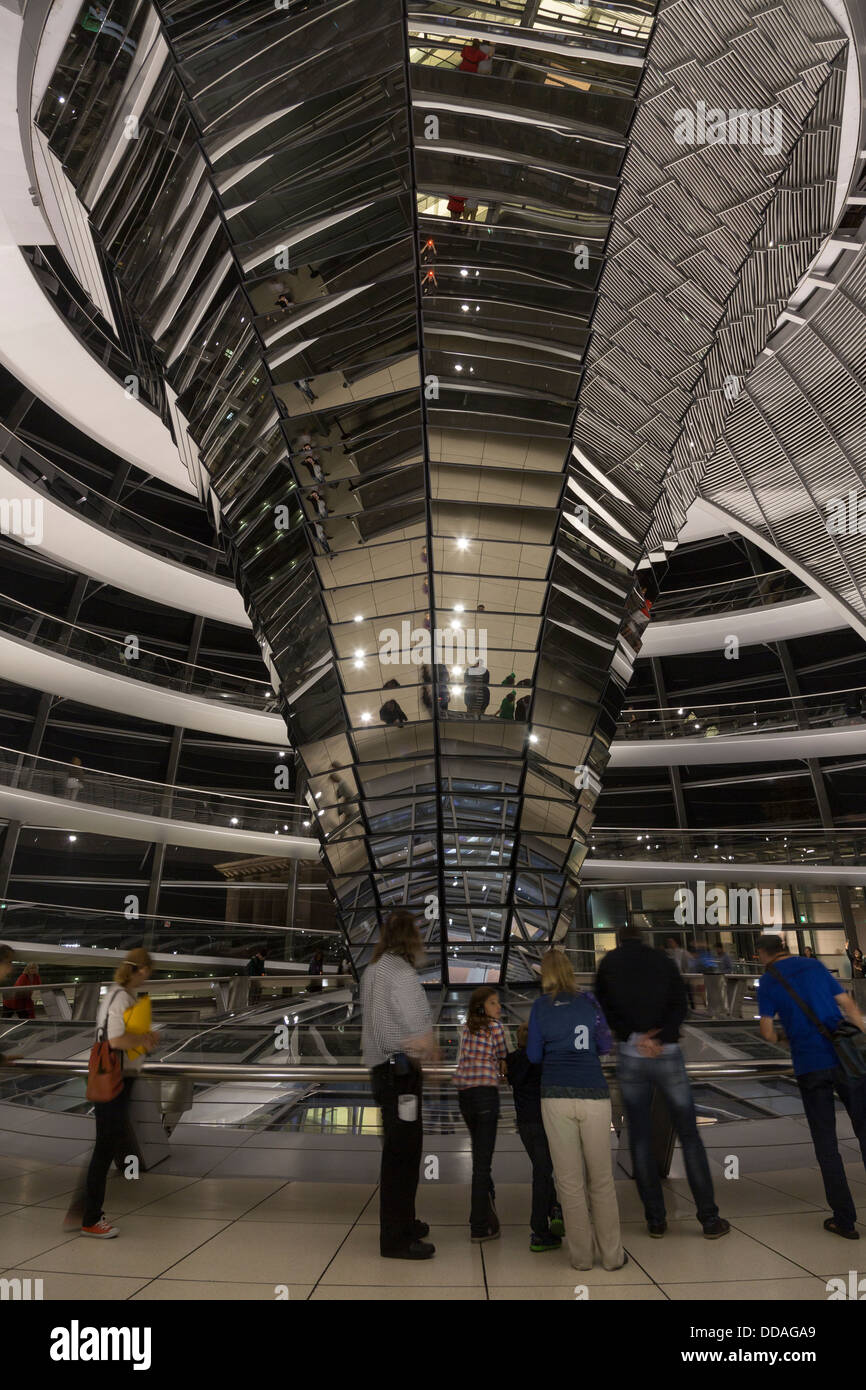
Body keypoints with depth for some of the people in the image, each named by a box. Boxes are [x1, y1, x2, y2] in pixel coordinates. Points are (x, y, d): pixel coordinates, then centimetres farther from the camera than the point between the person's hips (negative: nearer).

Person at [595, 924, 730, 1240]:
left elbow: (605, 1007, -4)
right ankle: (709, 1218, 13)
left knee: (640, 1139, 9)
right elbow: (680, 1005, -3)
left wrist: (634, 1038, -9)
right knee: (689, 1136, 11)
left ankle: (655, 1219, 14)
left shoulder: (609, 962, 5)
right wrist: (659, 1038, -10)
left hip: (630, 1056, 0)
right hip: (668, 1055, 1)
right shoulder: (664, 961, 7)